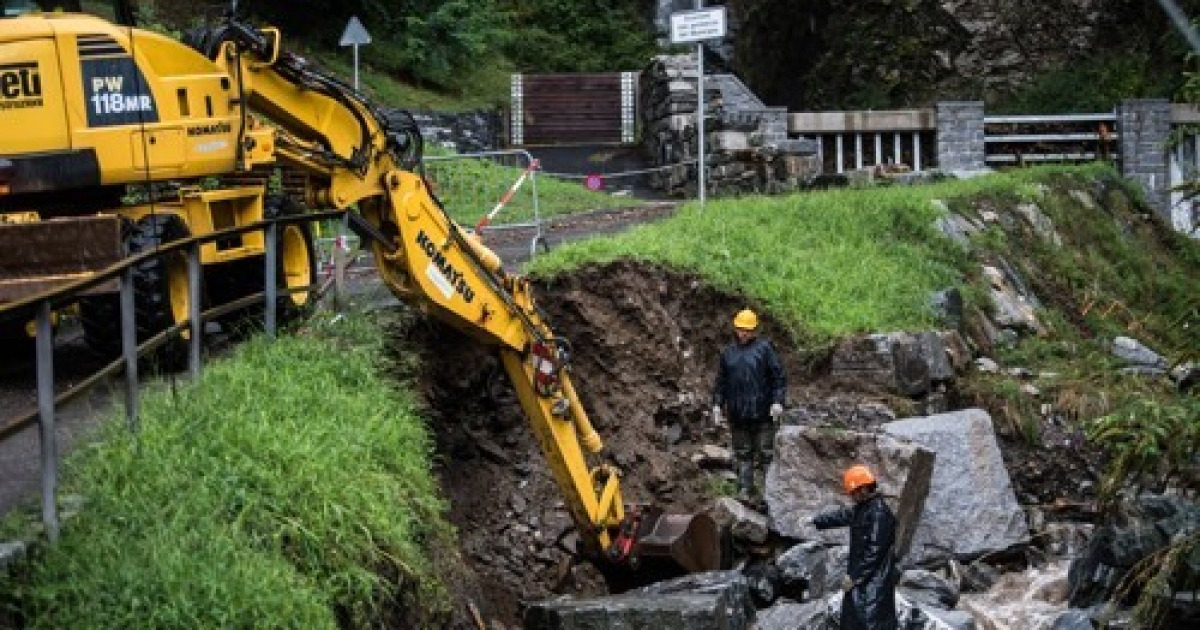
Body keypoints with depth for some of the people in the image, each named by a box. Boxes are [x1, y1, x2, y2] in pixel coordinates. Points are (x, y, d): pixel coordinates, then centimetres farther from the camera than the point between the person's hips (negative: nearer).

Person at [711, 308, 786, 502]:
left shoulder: (764, 348, 0)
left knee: (764, 453, 0)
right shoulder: (728, 353, 11)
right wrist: (717, 404, 7)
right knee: (742, 453, 7)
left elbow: (779, 377, -2)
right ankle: (745, 489, 11)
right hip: (737, 413, 3)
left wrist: (777, 401, -11)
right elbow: (720, 382, 17)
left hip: (762, 413, -3)